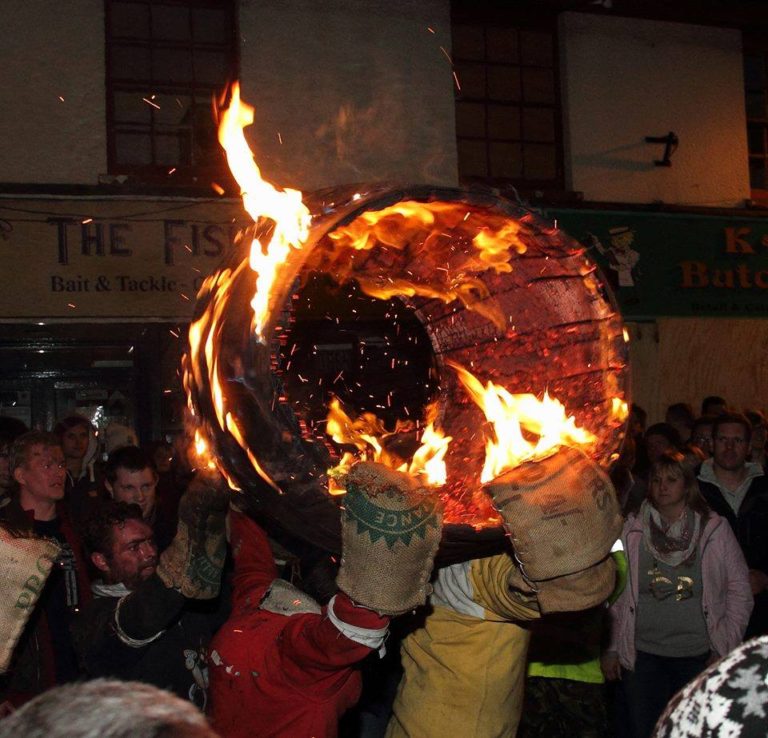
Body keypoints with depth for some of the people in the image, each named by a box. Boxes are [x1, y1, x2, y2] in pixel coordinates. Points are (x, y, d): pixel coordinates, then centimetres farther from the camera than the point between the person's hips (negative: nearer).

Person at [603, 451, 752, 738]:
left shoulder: (715, 529, -1)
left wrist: (726, 647, -2)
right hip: (642, 655, 0)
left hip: (698, 656, 0)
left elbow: (739, 589, 3)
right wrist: (612, 649, 1)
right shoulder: (631, 530, -1)